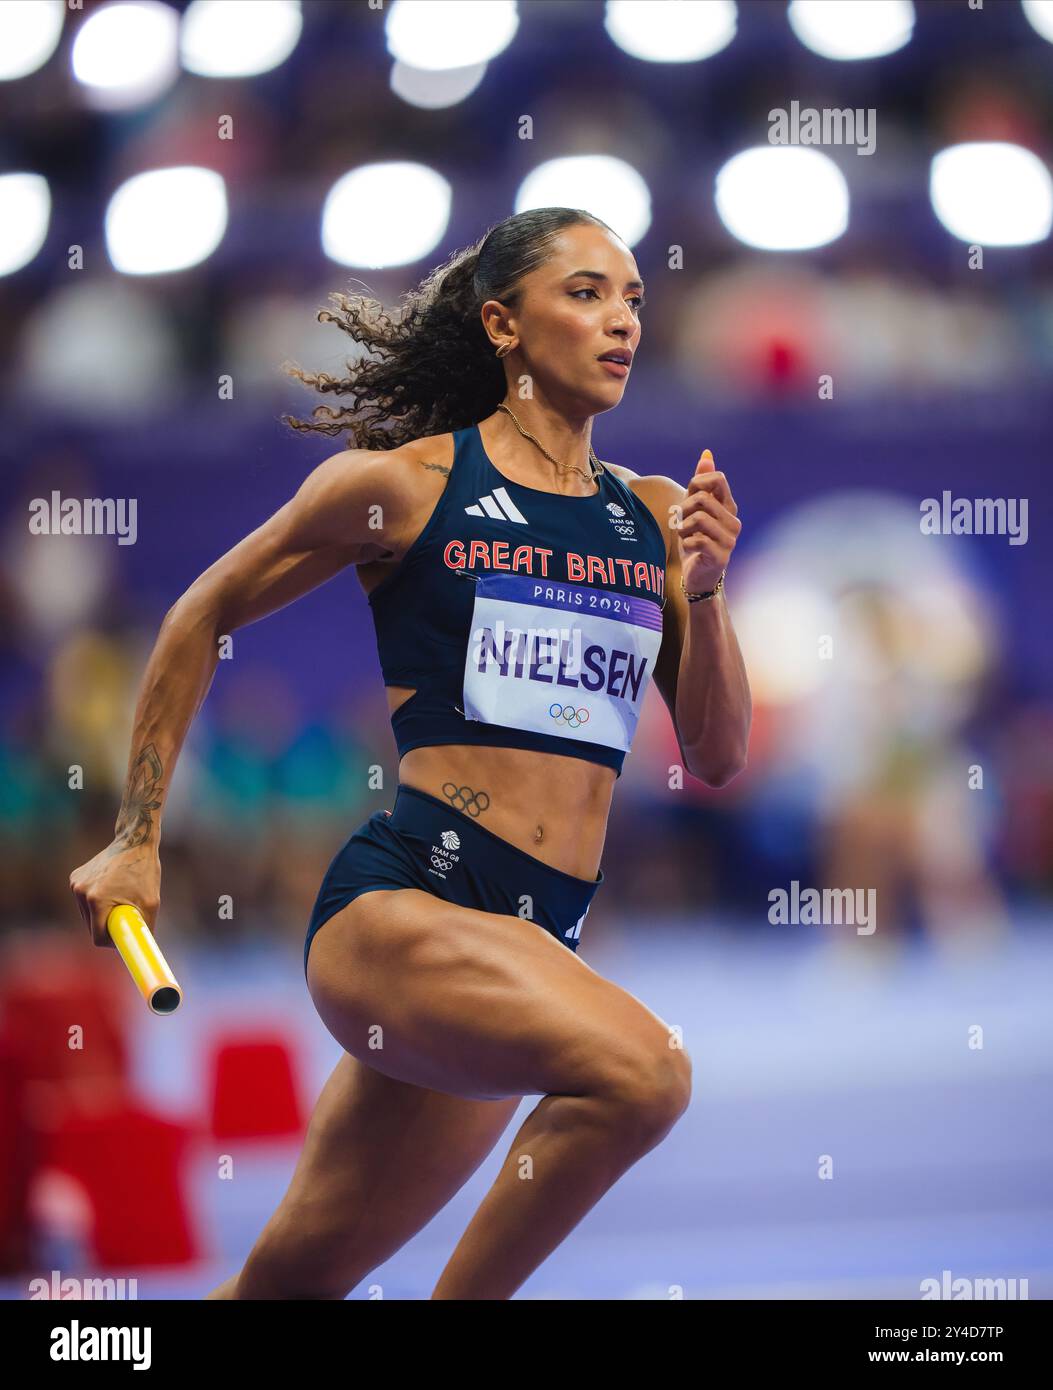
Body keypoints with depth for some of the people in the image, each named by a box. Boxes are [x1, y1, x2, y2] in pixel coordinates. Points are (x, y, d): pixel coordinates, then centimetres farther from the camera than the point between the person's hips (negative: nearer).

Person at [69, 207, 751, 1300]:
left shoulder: (657, 517, 13)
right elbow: (202, 617, 12)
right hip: (400, 898, -5)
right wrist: (136, 841, 12)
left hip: (536, 939, 5)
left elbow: (717, 759, 13)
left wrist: (704, 592, -3)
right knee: (641, 1070, -30)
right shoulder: (405, 485, 1)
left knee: (295, 1276, 10)